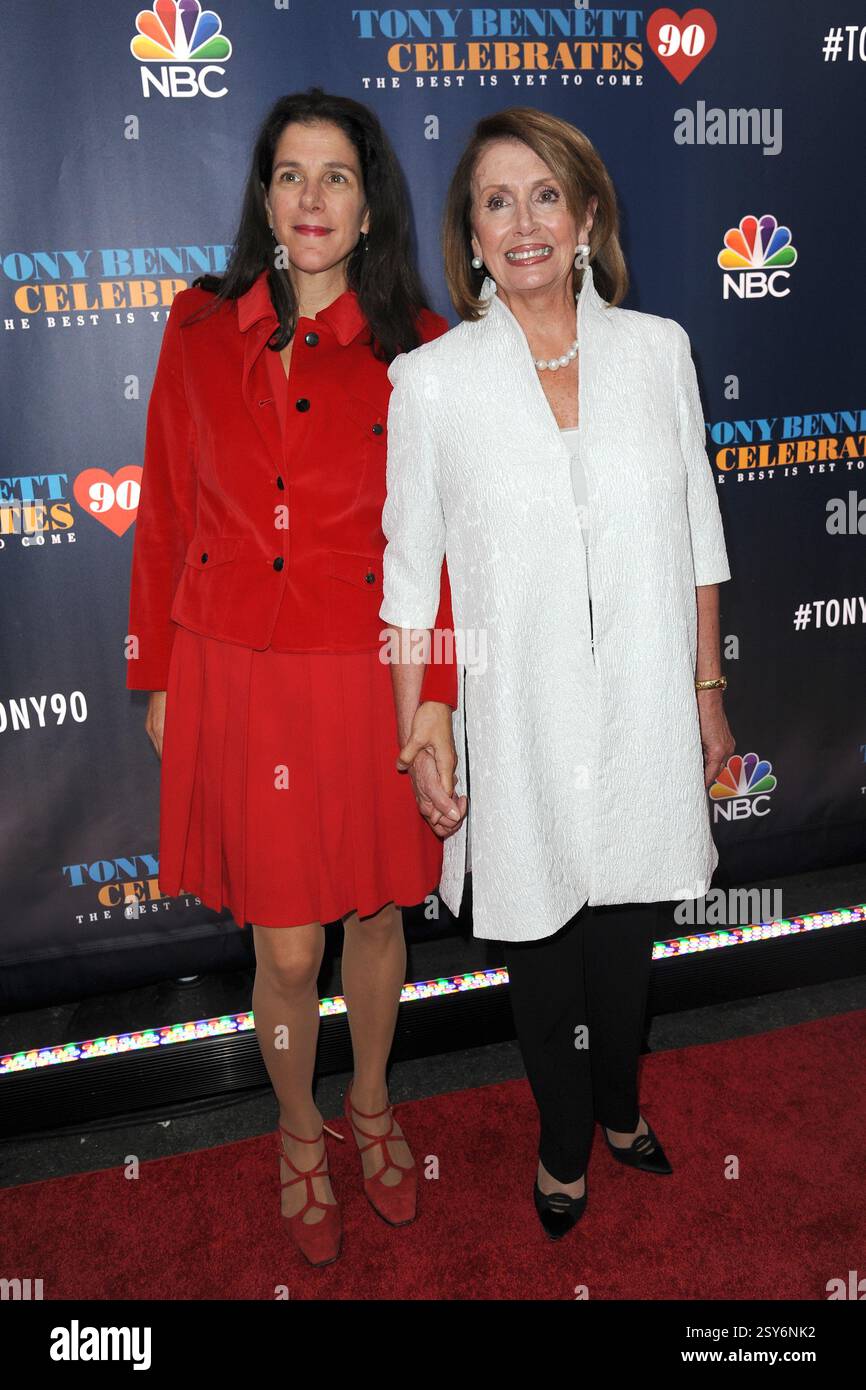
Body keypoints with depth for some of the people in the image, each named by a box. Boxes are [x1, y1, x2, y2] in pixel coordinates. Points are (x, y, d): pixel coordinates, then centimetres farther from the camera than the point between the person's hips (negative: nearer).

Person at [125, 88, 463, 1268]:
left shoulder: (417, 348, -3)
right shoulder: (200, 330, 2)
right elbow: (165, 516, 6)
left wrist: (434, 708, -9)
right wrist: (157, 676, 7)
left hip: (366, 678, 0)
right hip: (236, 678, 1)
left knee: (377, 913, 16)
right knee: (285, 947, 9)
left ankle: (372, 1105, 45)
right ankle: (301, 1134, 39)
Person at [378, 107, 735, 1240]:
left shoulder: (658, 349, -1)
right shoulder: (430, 380, -7)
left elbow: (698, 538, 5)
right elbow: (409, 569, -3)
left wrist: (709, 691, 7)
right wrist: (418, 724, -4)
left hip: (645, 704, 2)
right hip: (519, 714, -2)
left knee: (629, 928, 18)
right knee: (541, 942, 15)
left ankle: (620, 1104, 49)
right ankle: (566, 1142, 43)